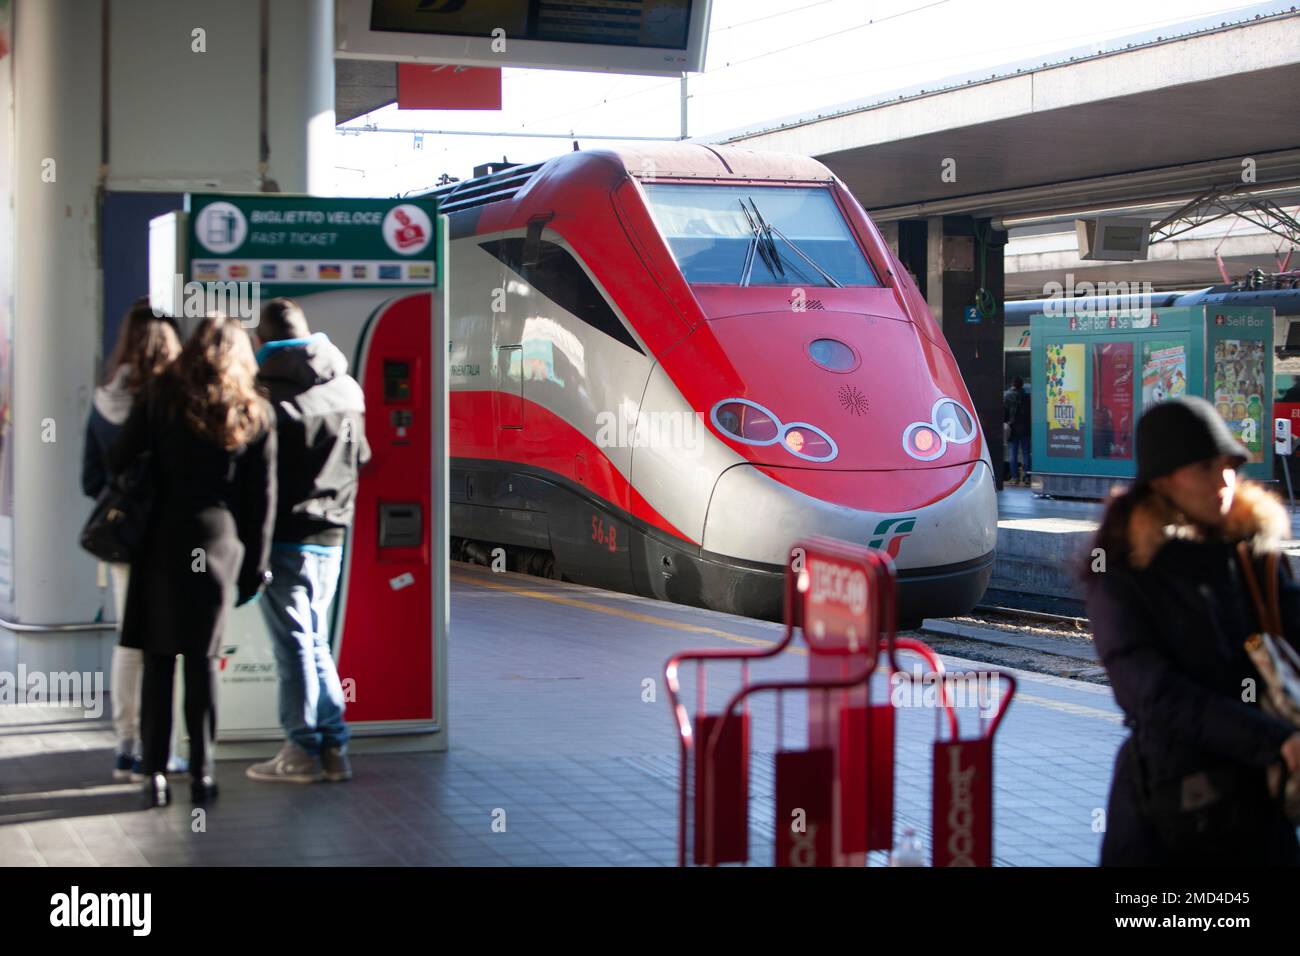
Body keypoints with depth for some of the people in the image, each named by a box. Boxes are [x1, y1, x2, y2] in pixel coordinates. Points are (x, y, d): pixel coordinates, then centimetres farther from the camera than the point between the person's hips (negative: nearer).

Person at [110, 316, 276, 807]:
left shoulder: (160, 399, 1)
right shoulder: (255, 414, 4)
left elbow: (119, 462, 1)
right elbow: (262, 498, 5)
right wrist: (255, 567, 10)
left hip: (162, 544, -1)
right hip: (218, 546, 1)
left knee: (158, 659, 3)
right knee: (201, 660, 7)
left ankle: (155, 772, 2)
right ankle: (202, 771, 7)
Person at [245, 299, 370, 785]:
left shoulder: (268, 392, -14)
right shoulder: (348, 389, 7)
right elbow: (361, 458, 16)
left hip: (285, 538, -6)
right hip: (331, 535, 6)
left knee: (294, 644, 0)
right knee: (316, 643, 15)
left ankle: (303, 750, 4)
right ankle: (333, 747, 13)